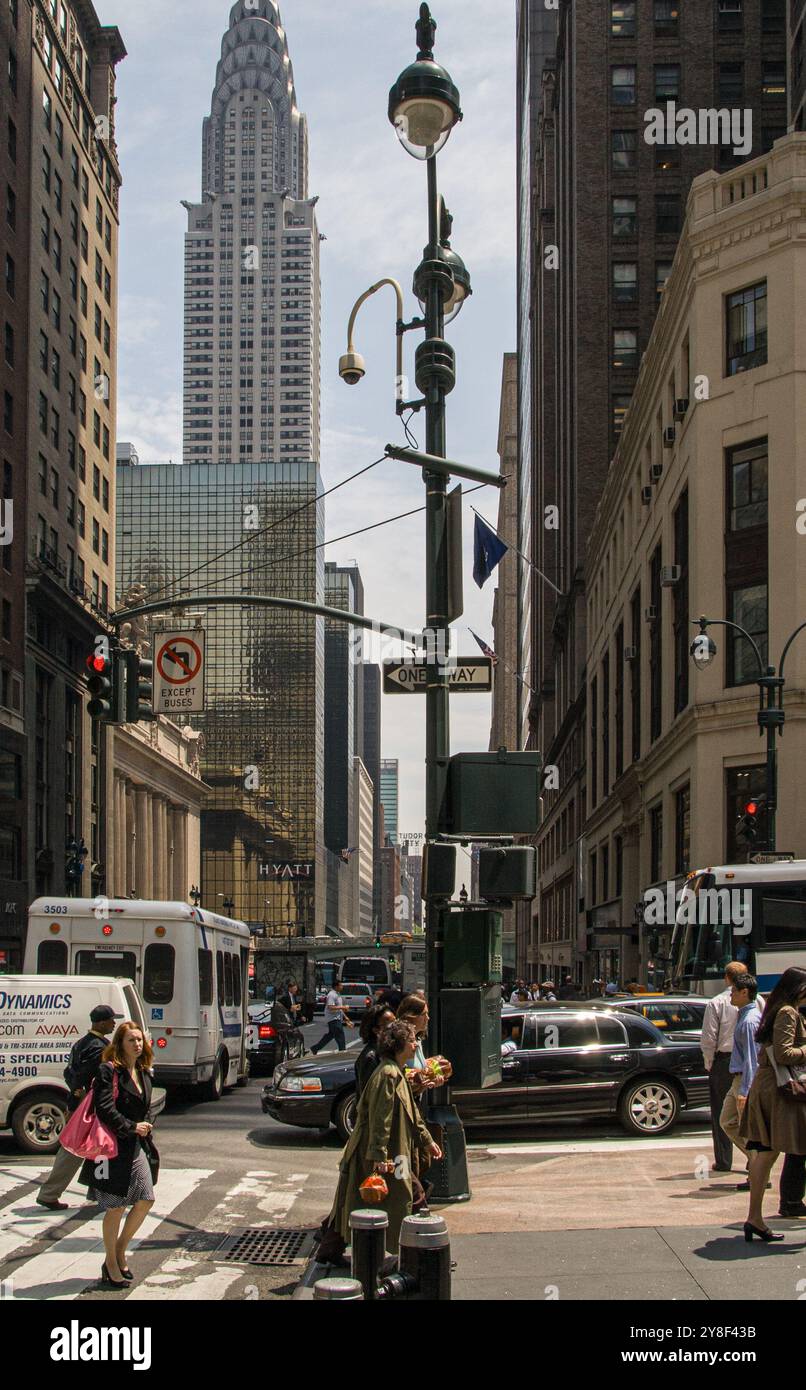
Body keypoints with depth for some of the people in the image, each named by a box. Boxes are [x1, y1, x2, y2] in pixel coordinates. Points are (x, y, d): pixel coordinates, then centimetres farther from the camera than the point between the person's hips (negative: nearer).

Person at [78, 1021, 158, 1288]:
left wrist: (146, 1126, 5)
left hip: (138, 1146, 7)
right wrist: (131, 1127, -15)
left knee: (146, 1200, 5)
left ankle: (120, 1251, 24)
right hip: (115, 1147, -7)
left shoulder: (145, 1074, 12)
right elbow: (105, 1109, -18)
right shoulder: (109, 1071, -11)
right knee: (116, 1207, 0)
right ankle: (111, 1264, 15)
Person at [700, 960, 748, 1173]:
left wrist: (709, 1063, 3)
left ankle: (723, 1161, 8)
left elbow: (708, 1038, -9)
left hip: (723, 1060, -2)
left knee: (721, 1113, 7)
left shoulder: (716, 1003, -7)